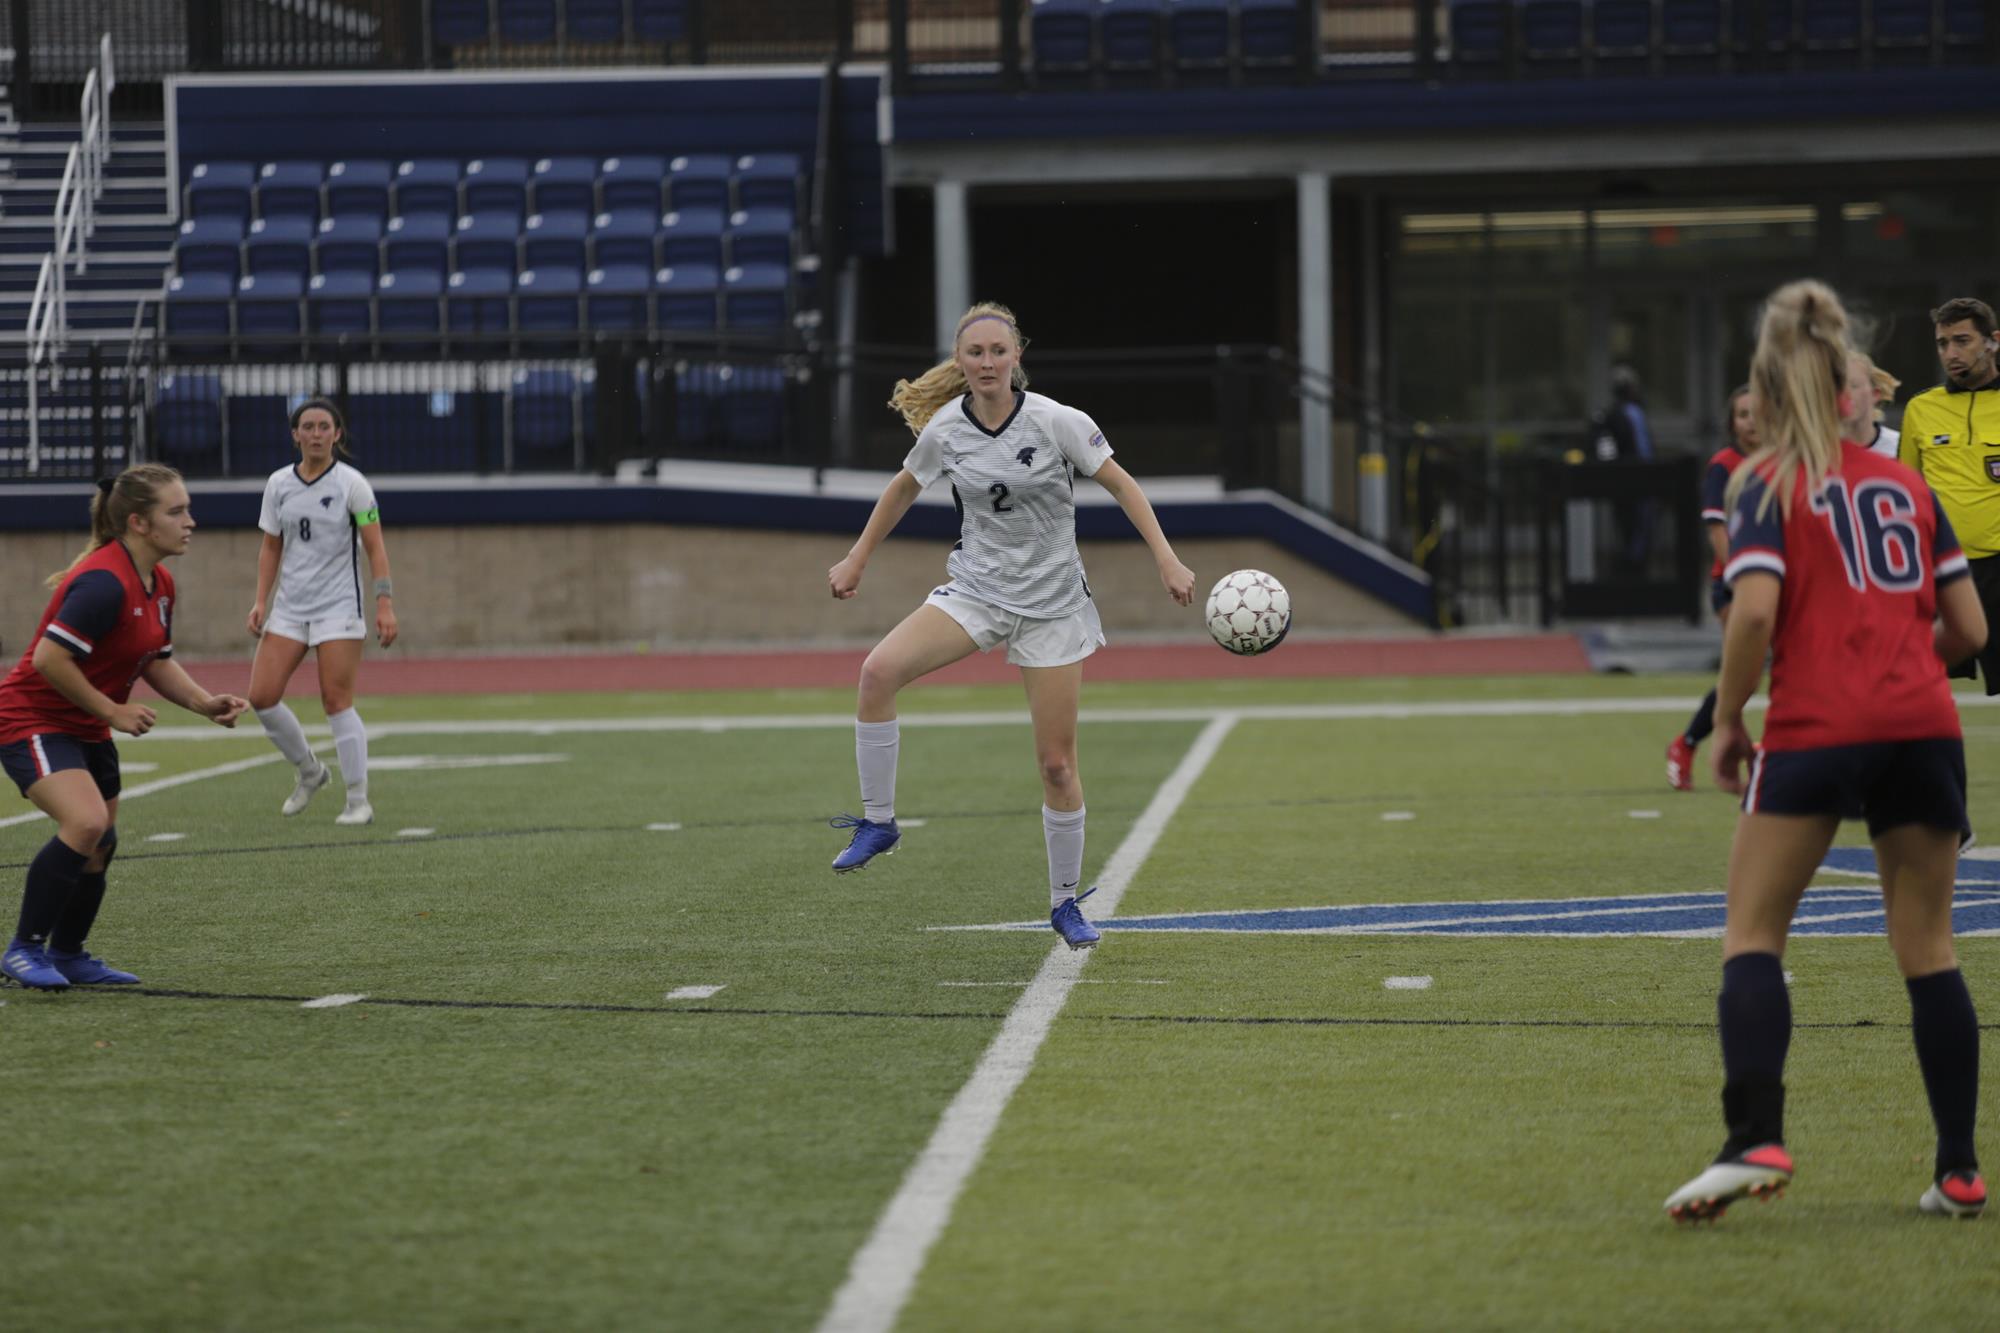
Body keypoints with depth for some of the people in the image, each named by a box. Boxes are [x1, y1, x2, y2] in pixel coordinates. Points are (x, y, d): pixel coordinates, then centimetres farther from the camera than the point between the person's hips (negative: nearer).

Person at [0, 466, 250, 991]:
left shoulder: (159, 584, 4)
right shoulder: (104, 582, -27)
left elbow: (158, 661, 16)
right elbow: (49, 658, -28)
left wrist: (204, 702, -1)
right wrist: (112, 710, -21)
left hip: (85, 730, 10)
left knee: (98, 848, 13)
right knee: (87, 821, -27)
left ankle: (66, 956, 32)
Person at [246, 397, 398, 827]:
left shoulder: (351, 484, -6)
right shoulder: (278, 484, 6)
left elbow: (375, 547, -6)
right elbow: (271, 547, 14)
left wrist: (385, 604, -14)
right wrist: (261, 601, 4)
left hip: (339, 606, -5)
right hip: (289, 606, 5)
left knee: (337, 701, -9)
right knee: (261, 696, -3)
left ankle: (358, 800, -1)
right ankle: (310, 771, 19)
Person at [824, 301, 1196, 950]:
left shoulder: (1056, 421, -13)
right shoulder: (943, 428, -5)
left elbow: (1121, 484, -4)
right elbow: (904, 488, 15)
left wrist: (1167, 561, -11)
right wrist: (857, 560, 20)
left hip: (1053, 604, -2)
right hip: (975, 590, 2)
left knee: (1057, 763, 0)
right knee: (879, 671, -25)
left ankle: (1066, 901, 18)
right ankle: (877, 822, -12)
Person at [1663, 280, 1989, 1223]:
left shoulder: (1768, 485, 2)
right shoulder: (1906, 485, 15)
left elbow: (1755, 610, -13)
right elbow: (1968, 628, 13)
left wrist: (1727, 720, -1)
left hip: (1816, 730, -4)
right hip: (1924, 725, 4)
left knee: (1751, 935, 3)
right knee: (1927, 950, 9)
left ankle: (1754, 1140, -13)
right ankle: (1959, 1170, 8)